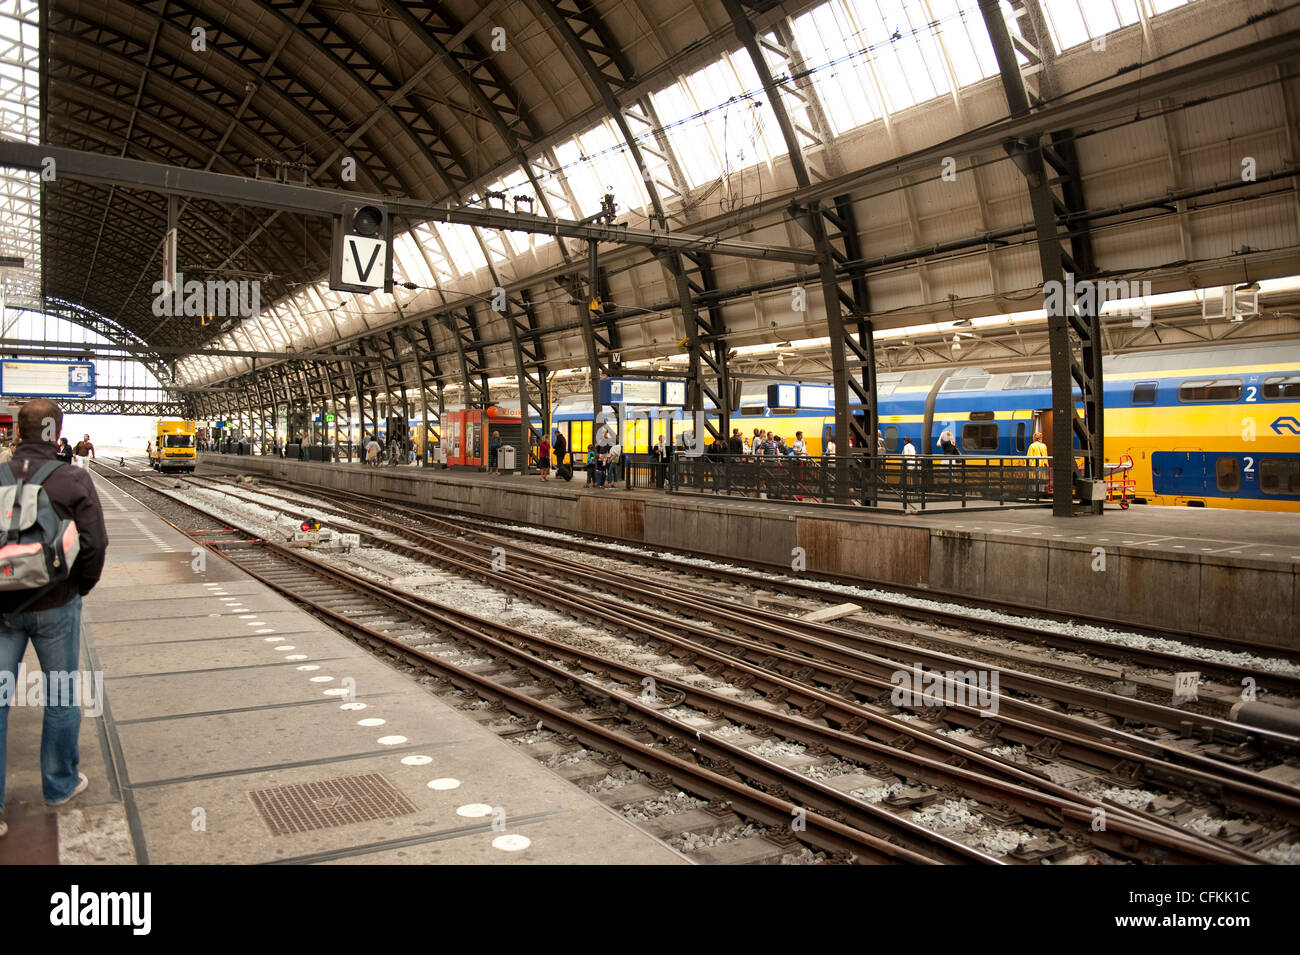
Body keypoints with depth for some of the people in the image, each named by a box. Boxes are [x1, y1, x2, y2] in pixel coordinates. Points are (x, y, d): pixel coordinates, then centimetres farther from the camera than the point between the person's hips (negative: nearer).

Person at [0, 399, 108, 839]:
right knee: (61, 697, 13)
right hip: (55, 605, -2)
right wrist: (80, 588, 5)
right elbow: (94, 545, -11)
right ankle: (60, 785, 27)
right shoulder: (74, 480, -11)